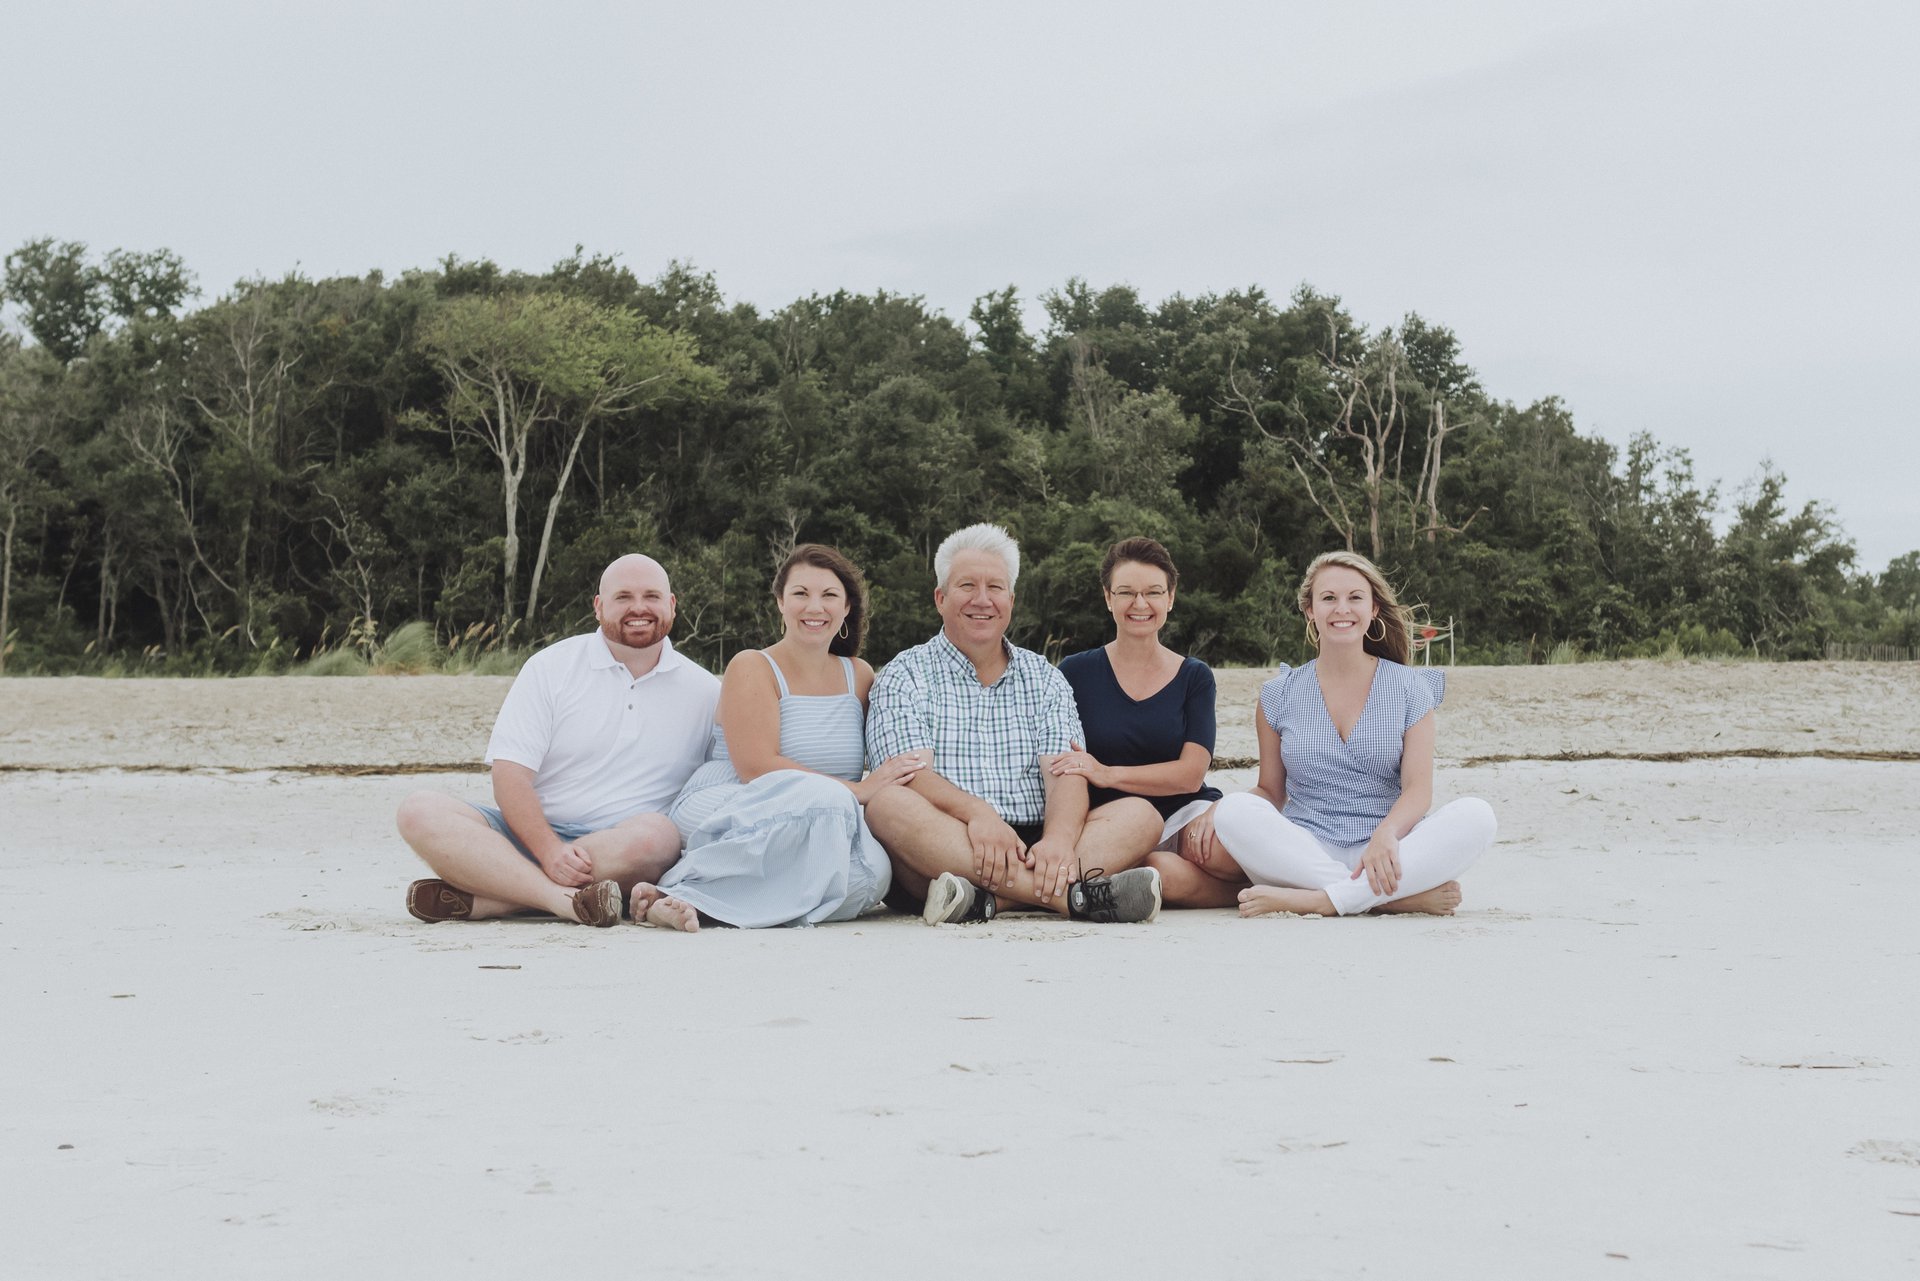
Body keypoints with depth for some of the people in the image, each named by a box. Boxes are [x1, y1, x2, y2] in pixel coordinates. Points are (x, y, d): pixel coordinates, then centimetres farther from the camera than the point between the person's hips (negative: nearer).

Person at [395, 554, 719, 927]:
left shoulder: (704, 691, 10)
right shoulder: (551, 667, 5)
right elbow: (510, 774, -4)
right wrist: (550, 852, -20)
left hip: (623, 851, 0)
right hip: (531, 836, 1)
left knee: (654, 834, -36)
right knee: (420, 812, -23)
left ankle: (476, 901, -31)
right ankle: (565, 900, -41)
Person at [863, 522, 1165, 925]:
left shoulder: (1045, 679, 18)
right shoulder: (904, 676, 9)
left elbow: (1066, 773, 2)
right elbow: (908, 774, -7)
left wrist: (1059, 839, -22)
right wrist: (975, 812, -28)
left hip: (1031, 846, 3)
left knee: (1140, 815, -17)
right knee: (888, 805, -33)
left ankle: (986, 901, -40)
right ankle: (1072, 894, -44)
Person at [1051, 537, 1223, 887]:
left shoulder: (1194, 677, 12)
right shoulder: (1075, 672, 9)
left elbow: (1191, 774, -2)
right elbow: (1066, 772, 2)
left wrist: (1108, 774, -18)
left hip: (1183, 813, 3)